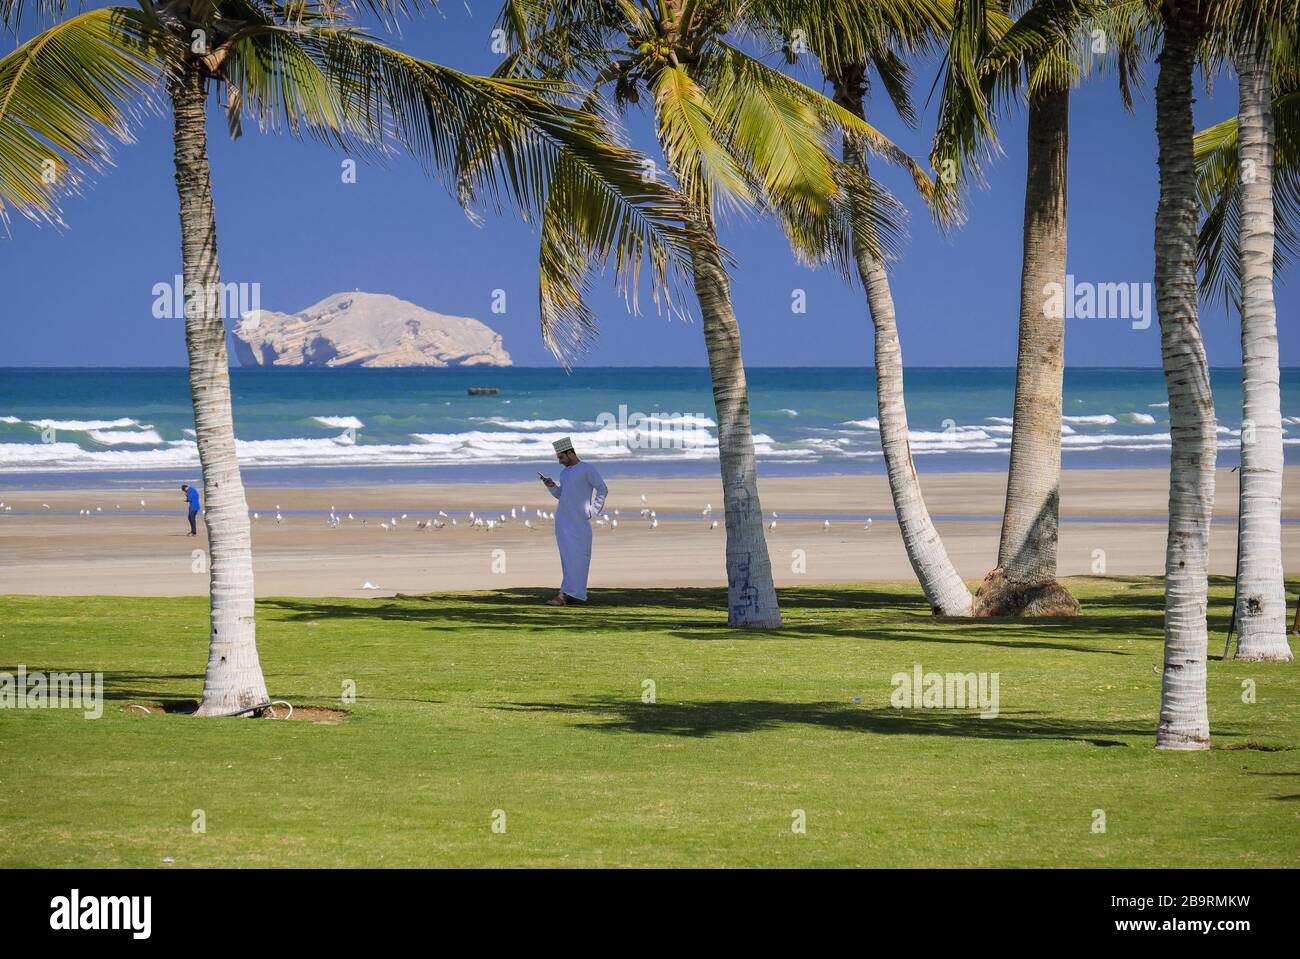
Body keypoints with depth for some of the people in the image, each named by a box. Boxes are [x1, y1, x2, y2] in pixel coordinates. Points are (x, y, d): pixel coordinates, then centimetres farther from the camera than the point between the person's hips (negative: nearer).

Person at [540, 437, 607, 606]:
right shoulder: (565, 473, 17)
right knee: (567, 557, 3)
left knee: (576, 557, -11)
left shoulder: (587, 469, -6)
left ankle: (565, 594, -19)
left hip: (578, 521, -8)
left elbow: (603, 489, -6)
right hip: (562, 519, 8)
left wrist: (593, 511, -10)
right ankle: (578, 594, 4)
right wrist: (551, 486, 4)